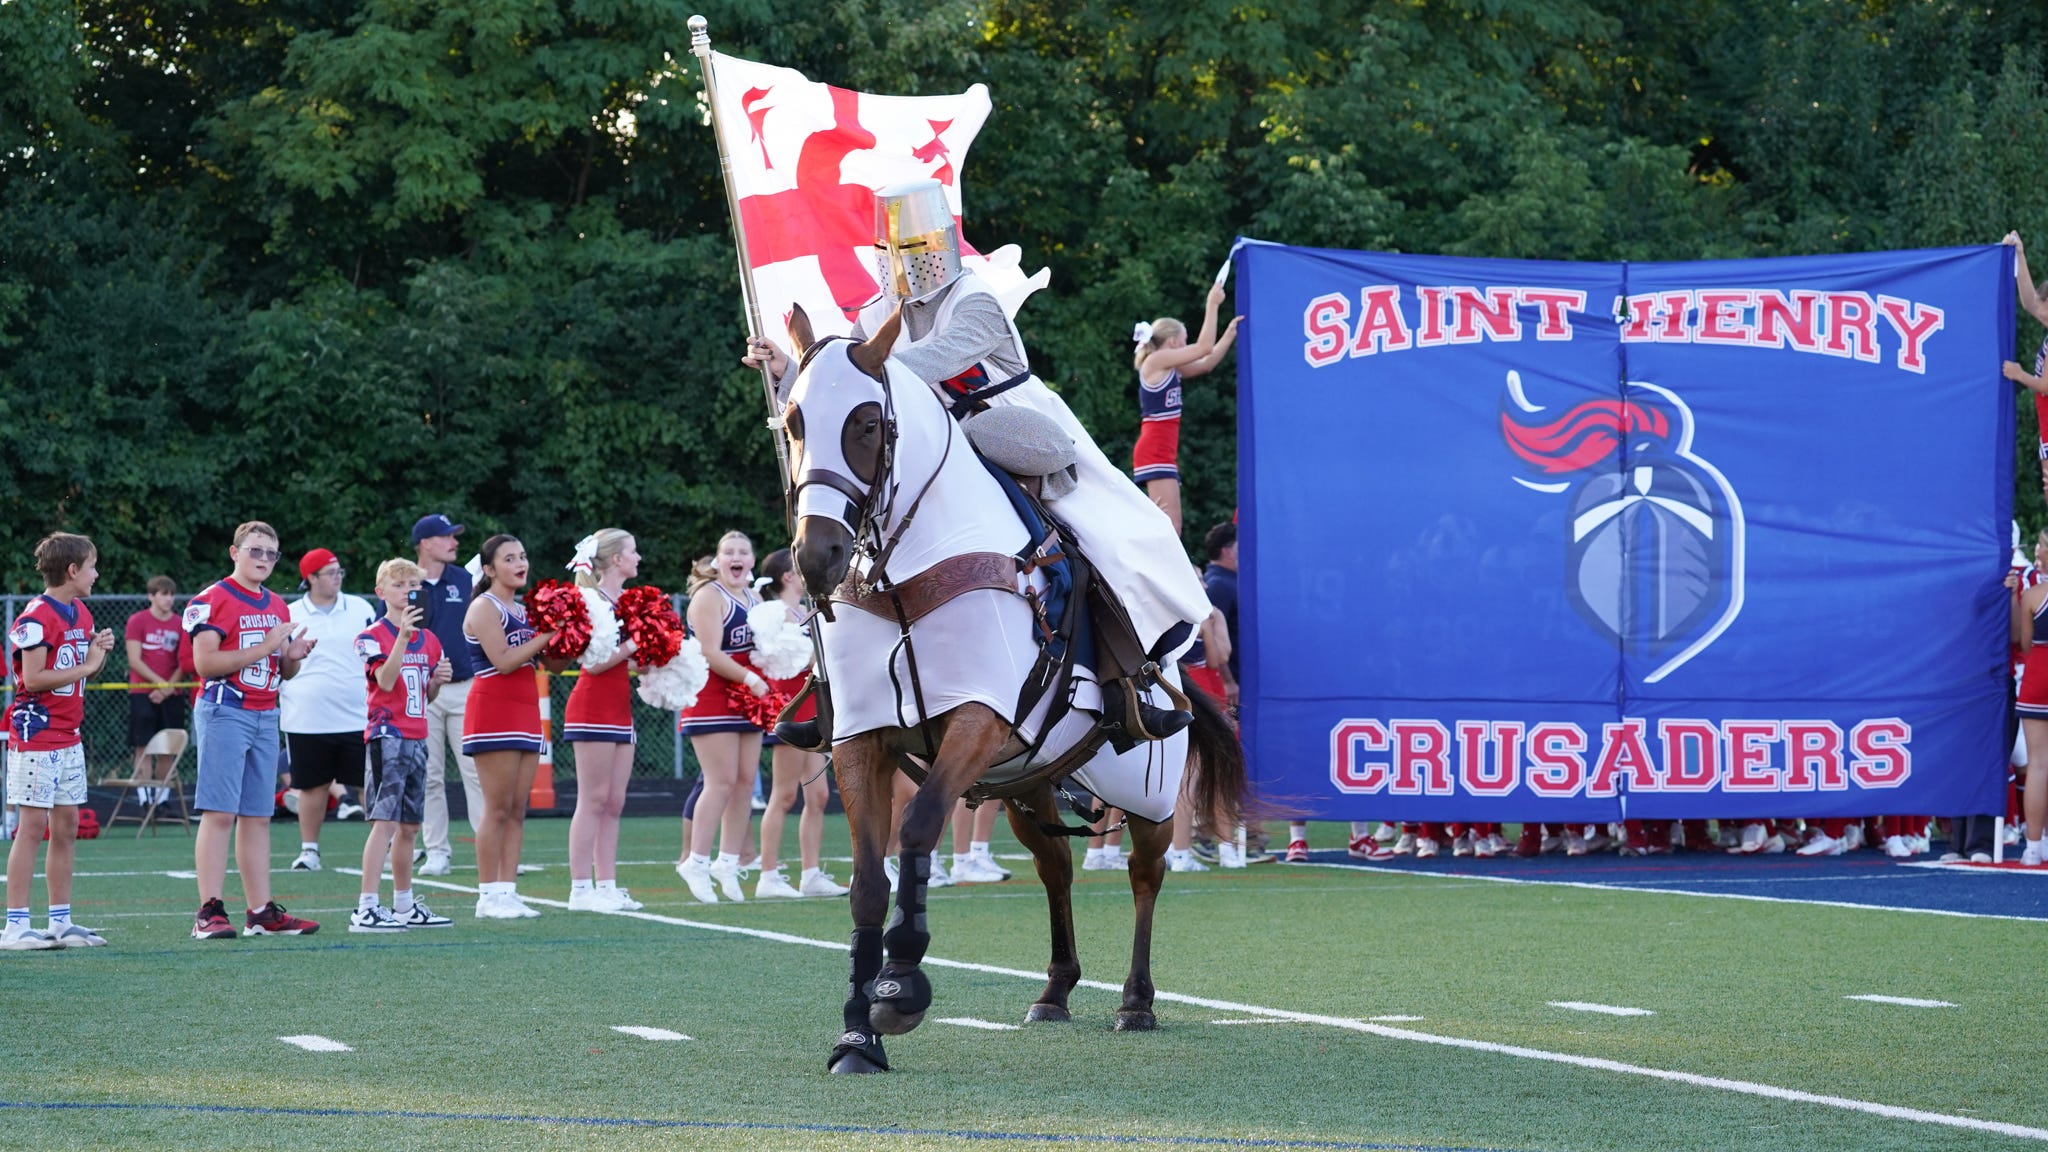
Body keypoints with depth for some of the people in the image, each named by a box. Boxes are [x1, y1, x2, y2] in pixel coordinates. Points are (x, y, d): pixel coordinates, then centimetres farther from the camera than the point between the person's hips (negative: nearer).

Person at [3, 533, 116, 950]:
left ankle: (61, 920, 15)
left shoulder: (80, 613, 13)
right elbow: (34, 678, -21)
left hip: (69, 738, 9)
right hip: (37, 737, -9)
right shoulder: (36, 618, -15)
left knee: (66, 825, 9)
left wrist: (99, 652, 1)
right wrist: (86, 666, -15)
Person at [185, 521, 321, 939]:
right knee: (219, 813, -11)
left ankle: (262, 912, 10)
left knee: (257, 817, 8)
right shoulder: (212, 600, -6)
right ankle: (209, 913, -13)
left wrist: (293, 656, 1)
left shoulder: (277, 606, 18)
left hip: (265, 715, 7)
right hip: (224, 712, -7)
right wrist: (265, 648, -17)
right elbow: (205, 662, -16)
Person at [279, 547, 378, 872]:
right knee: (313, 785, 5)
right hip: (307, 720, -1)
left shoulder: (360, 609, 8)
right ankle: (309, 849, 14)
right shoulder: (291, 615, 4)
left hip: (358, 719, 1)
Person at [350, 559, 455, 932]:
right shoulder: (372, 637, -7)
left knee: (409, 826, 13)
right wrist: (403, 636, -28)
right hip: (387, 735, -7)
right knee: (385, 820, -15)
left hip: (417, 738, 7)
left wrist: (439, 680, 1)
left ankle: (405, 905, 22)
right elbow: (385, 680, -21)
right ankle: (366, 909, -18)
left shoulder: (429, 640, 15)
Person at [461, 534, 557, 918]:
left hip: (525, 712, 8)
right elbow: (502, 660, -17)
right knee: (497, 808, -8)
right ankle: (488, 896, -6)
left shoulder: (523, 611, 18)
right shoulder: (485, 607, -6)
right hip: (493, 710, -8)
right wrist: (546, 636, -15)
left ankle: (507, 890, 5)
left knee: (517, 809, 4)